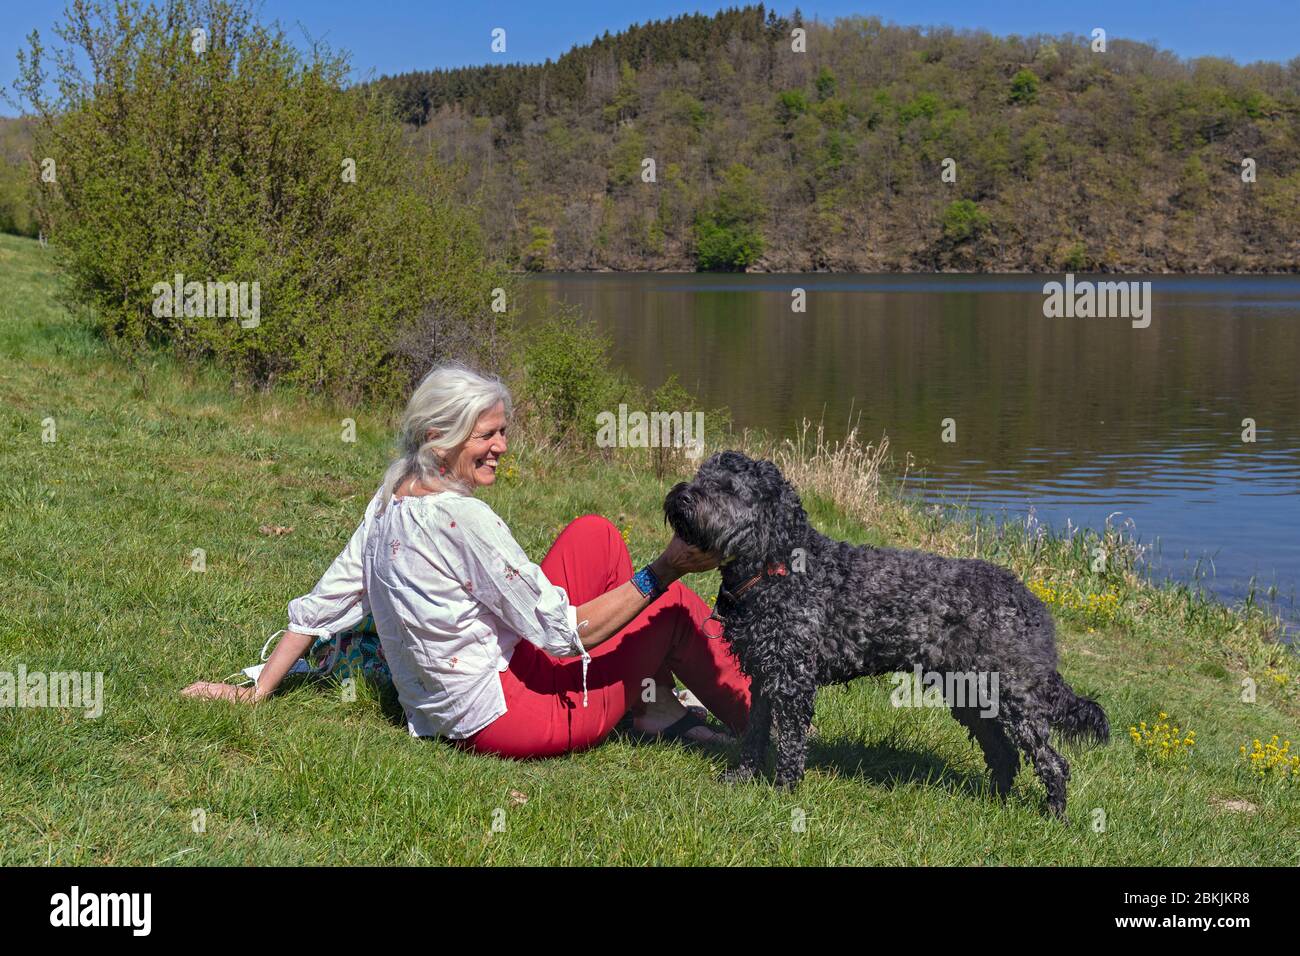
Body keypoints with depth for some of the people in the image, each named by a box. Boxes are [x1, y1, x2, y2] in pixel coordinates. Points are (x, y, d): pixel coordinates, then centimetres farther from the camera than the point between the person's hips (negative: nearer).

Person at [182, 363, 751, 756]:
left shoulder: (387, 503, 1)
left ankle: (656, 707, 18)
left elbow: (319, 607, 7)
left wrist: (256, 692, 17)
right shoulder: (463, 519, -24)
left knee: (594, 534, 12)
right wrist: (661, 573, -24)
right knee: (676, 607, 1)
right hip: (499, 721, -9)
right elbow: (563, 633, -23)